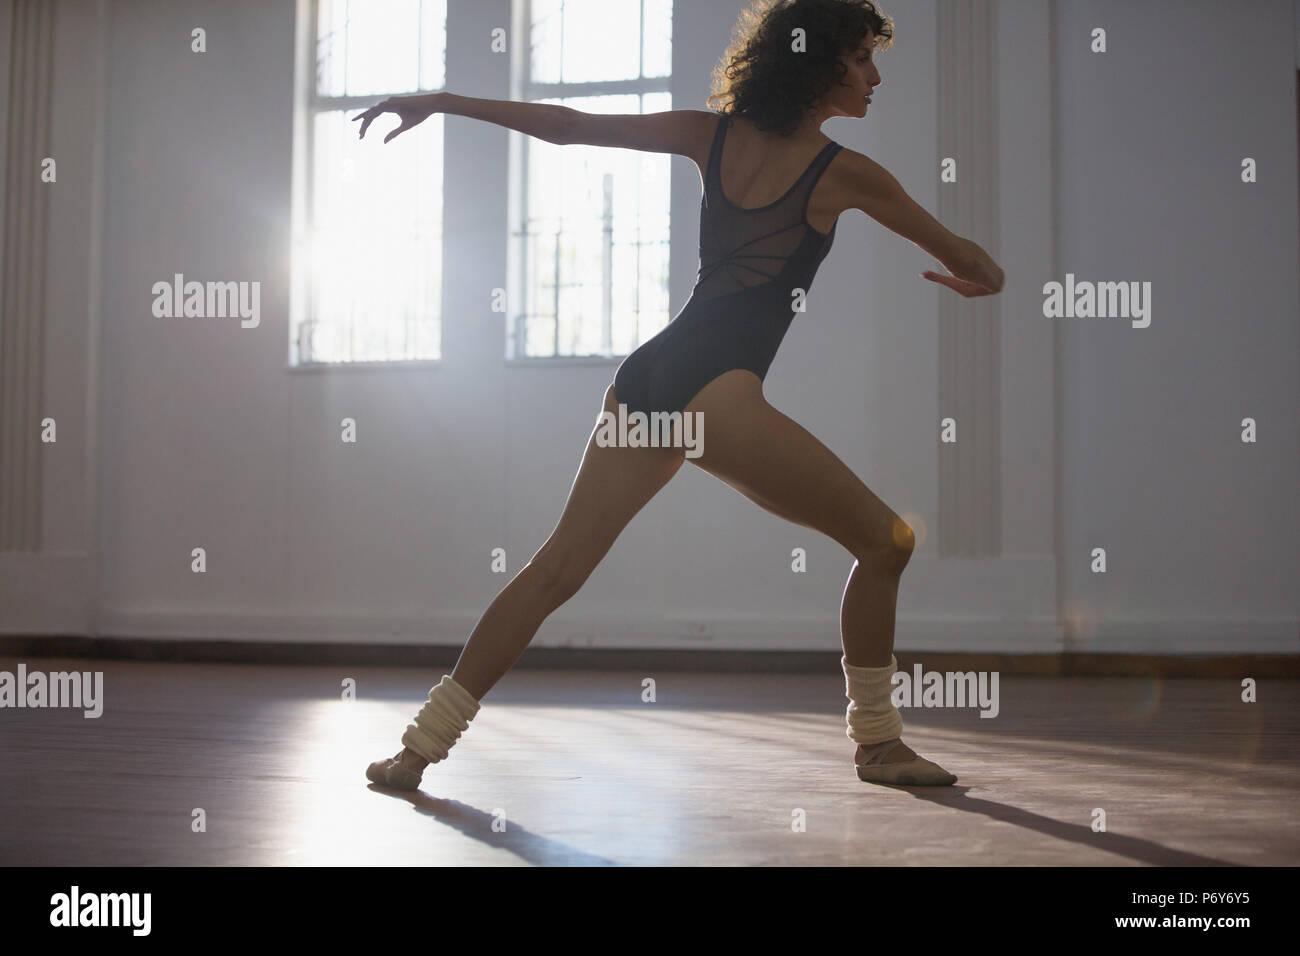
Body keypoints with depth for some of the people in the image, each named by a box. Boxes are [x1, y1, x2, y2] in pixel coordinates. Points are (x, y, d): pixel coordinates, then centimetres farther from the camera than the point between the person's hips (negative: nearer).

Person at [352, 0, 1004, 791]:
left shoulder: (713, 135, 14)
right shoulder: (844, 174, 2)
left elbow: (569, 126, 13)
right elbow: (962, 258, 13)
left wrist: (441, 101, 21)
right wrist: (985, 279, 37)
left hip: (647, 378, 7)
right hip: (720, 392, -6)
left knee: (557, 567, 11)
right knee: (885, 543, 6)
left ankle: (422, 745, 14)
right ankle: (878, 742, 14)